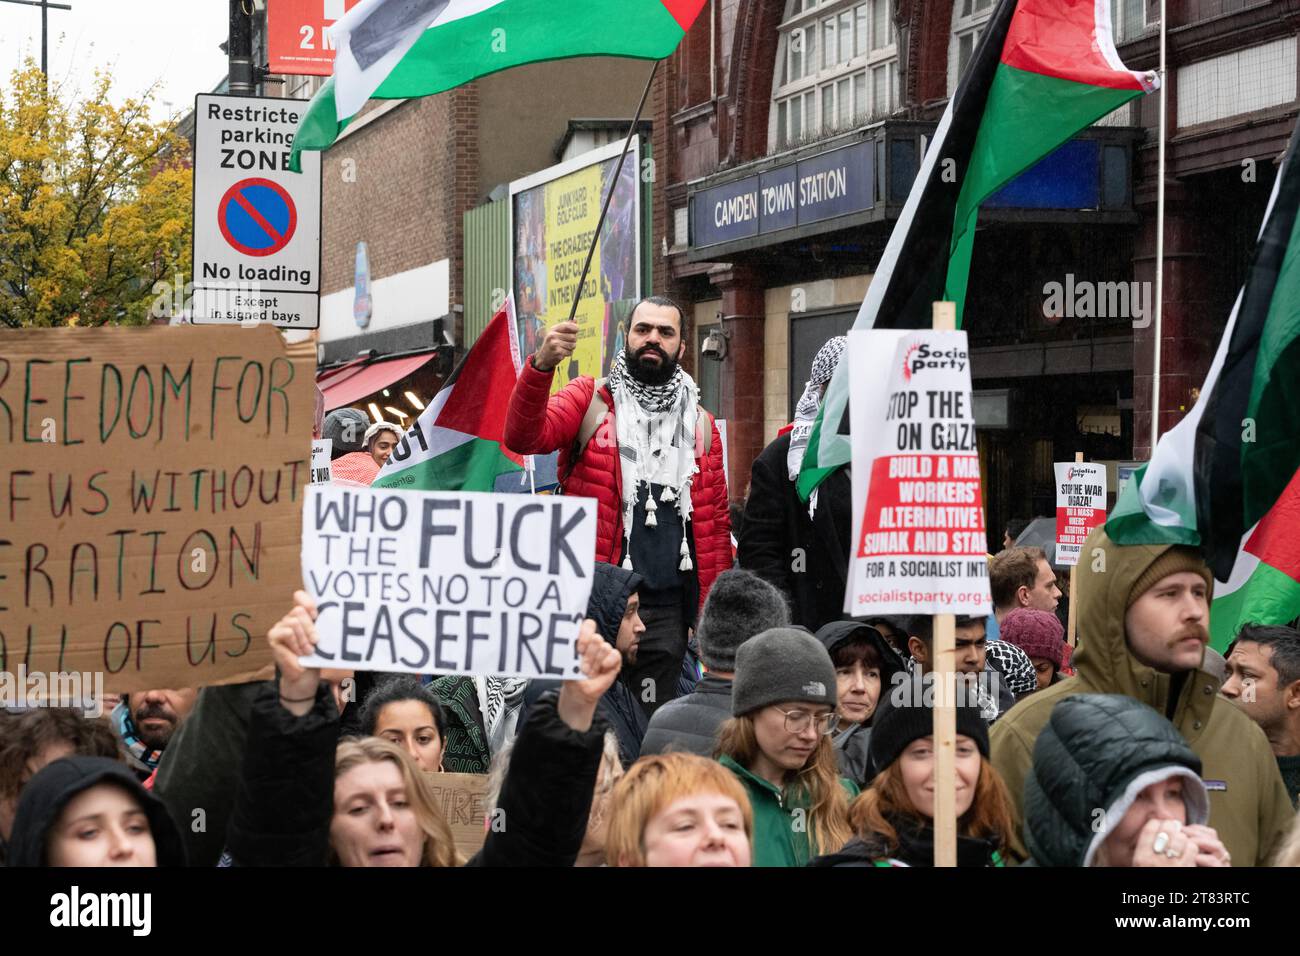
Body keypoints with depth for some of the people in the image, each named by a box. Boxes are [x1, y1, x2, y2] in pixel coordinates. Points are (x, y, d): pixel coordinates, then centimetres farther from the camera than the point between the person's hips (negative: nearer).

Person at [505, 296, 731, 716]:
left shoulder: (700, 424, 13)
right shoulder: (590, 399, 4)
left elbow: (715, 524, 13)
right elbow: (523, 437, -14)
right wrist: (541, 366, -31)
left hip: (664, 606, 3)